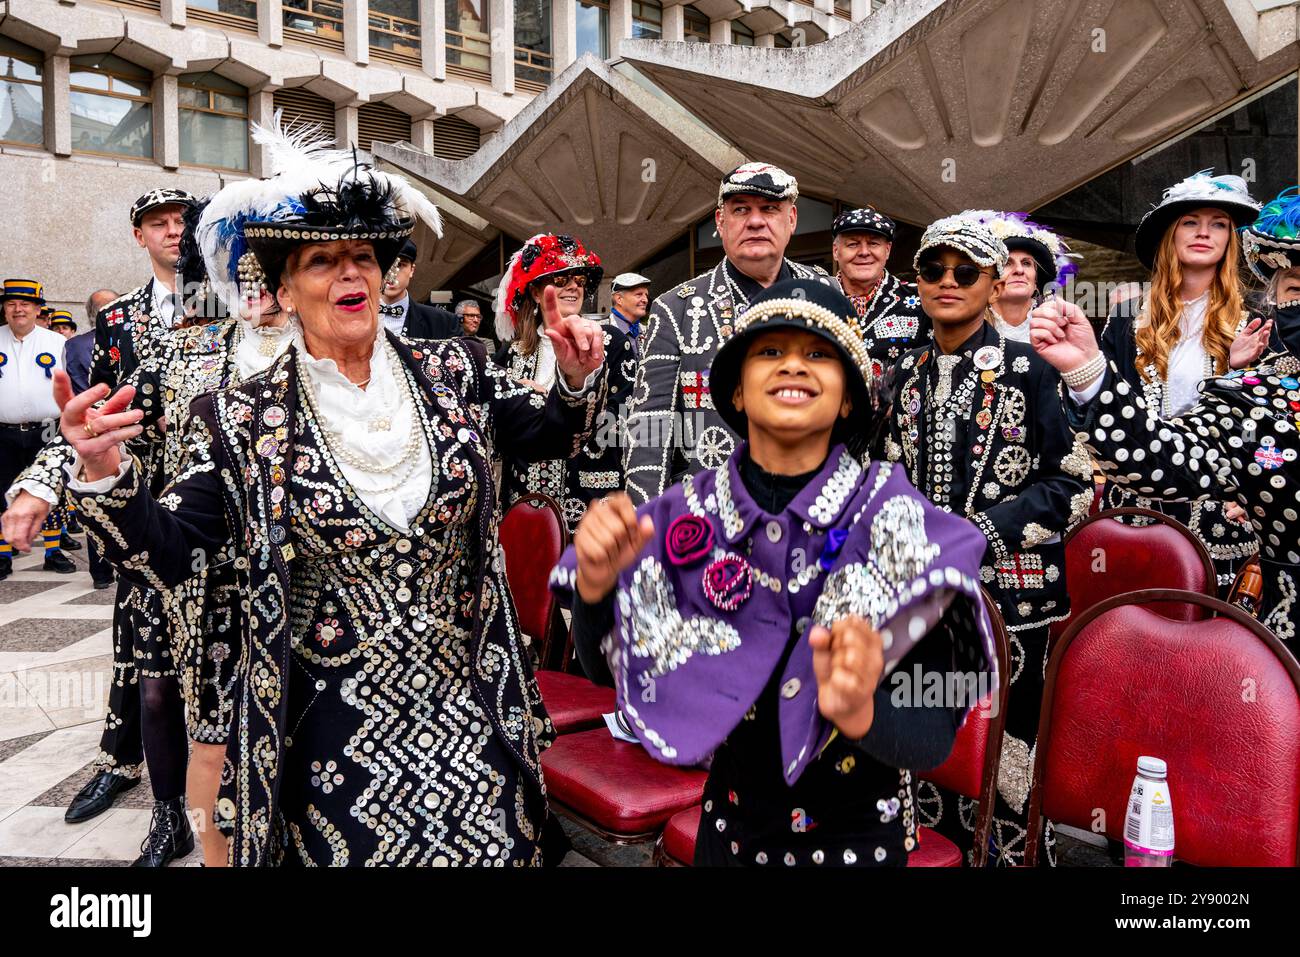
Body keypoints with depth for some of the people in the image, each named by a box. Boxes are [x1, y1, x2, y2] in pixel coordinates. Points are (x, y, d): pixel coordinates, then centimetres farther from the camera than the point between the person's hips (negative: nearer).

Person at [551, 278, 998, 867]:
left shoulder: (894, 520, -20)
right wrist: (595, 583, -25)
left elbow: (934, 738, -19)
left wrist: (860, 712, -40)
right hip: (729, 824, 3)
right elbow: (604, 668, -5)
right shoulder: (690, 512, -12)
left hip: (858, 840, -2)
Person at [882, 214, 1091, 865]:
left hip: (1010, 591, -4)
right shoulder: (908, 375, 11)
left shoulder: (1031, 369, -5)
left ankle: (1012, 854, 23)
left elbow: (1073, 482, -8)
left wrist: (980, 533, -16)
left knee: (1005, 755, 2)